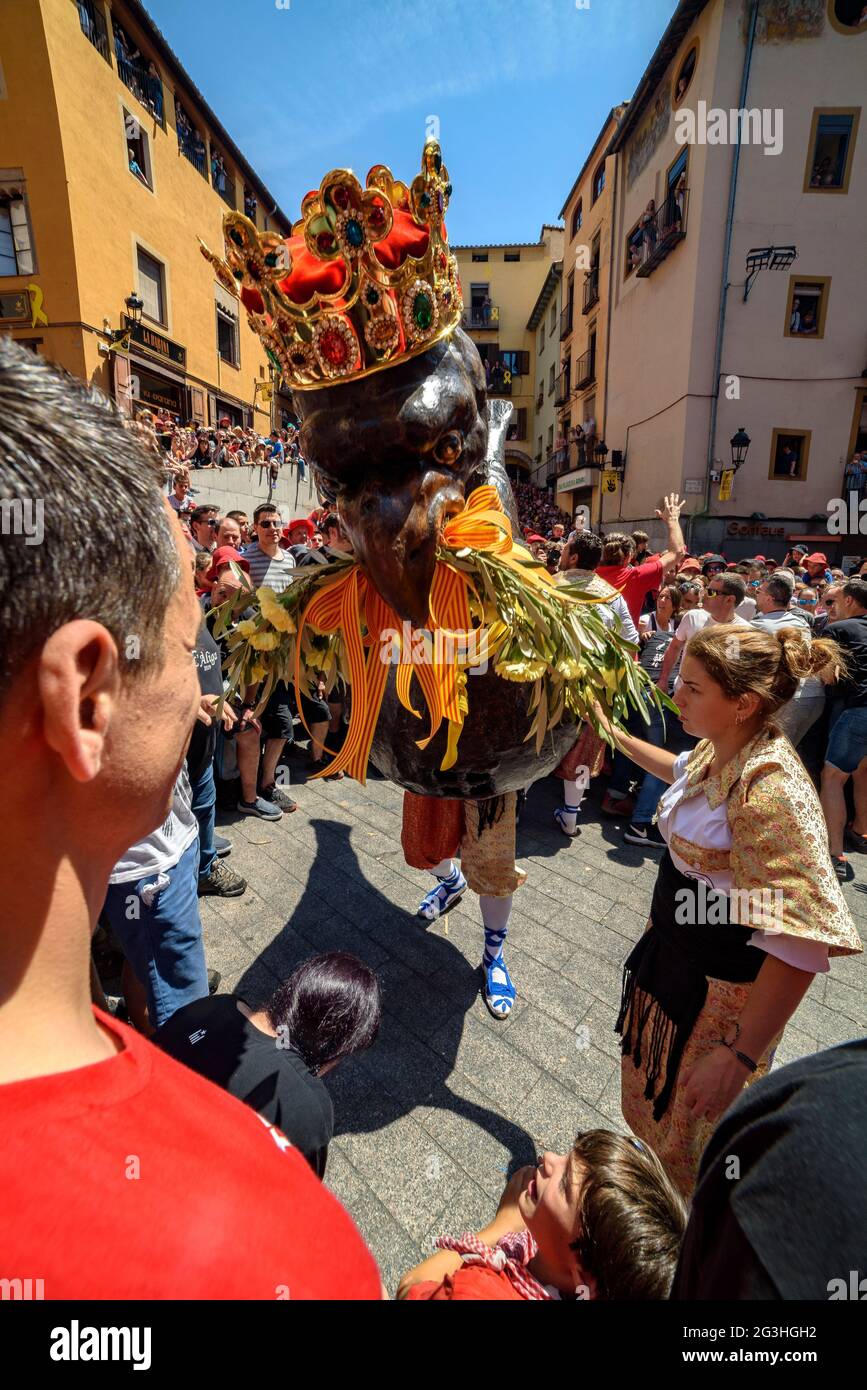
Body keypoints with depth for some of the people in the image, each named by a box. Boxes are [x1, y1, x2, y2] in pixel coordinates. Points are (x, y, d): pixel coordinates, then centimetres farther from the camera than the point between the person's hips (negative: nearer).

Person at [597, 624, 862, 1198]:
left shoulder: (771, 788, -33)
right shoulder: (722, 750, -6)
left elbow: (802, 944, -34)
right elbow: (682, 770, 21)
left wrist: (739, 1057, -31)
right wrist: (616, 735, 24)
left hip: (723, 990, -8)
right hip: (674, 956, 8)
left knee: (690, 1126, 18)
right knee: (652, 1095, 31)